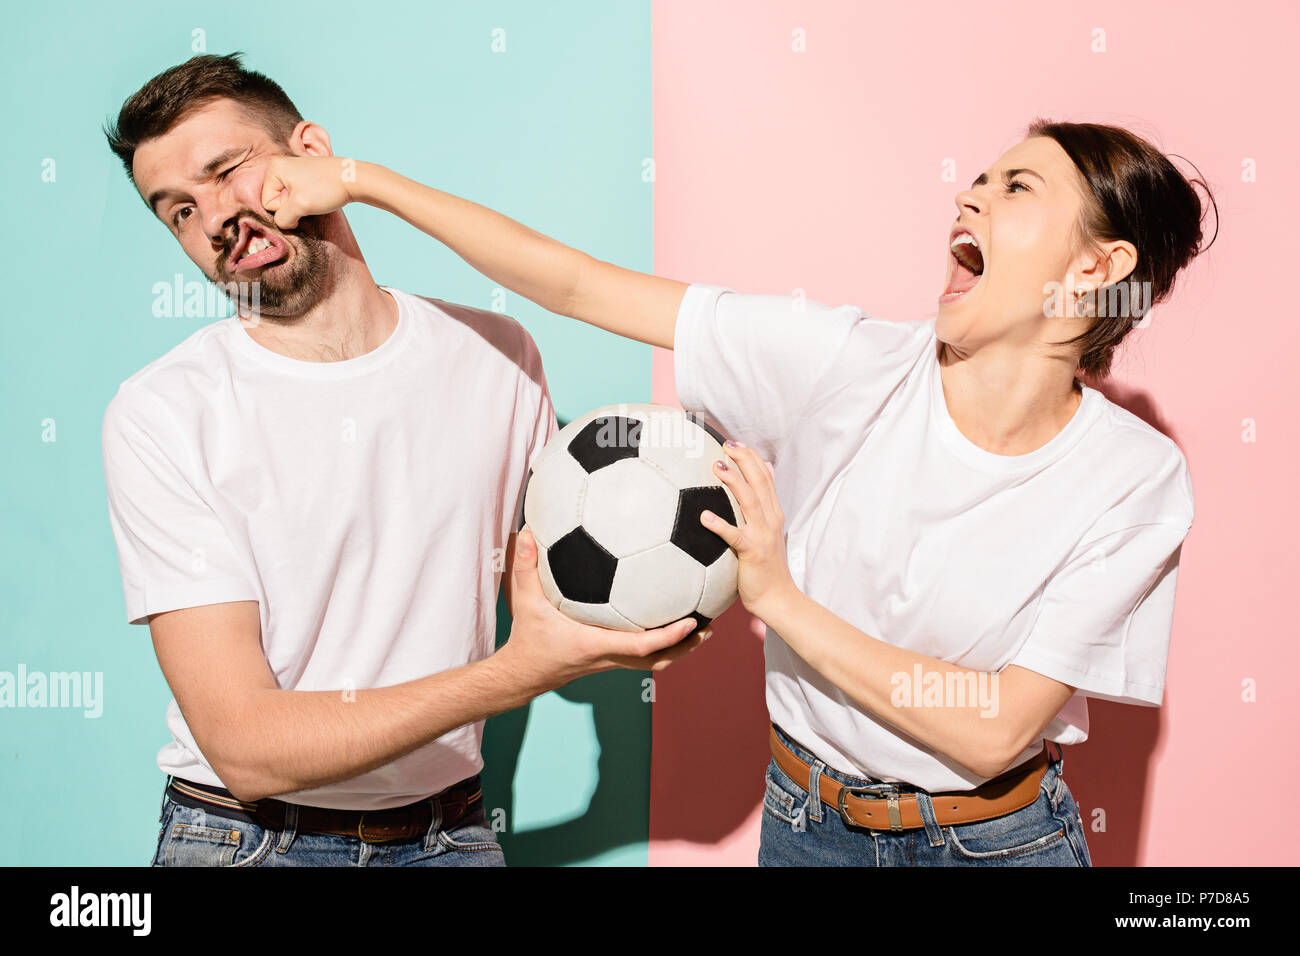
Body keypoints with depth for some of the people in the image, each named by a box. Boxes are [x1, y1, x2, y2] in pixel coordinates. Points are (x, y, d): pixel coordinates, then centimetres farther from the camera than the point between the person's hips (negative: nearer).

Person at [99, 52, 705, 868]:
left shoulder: (497, 356, -2)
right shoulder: (161, 415, -15)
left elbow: (553, 604, 7)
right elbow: (246, 747, -21)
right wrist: (514, 675, -29)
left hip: (450, 832, 3)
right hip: (242, 838, -2)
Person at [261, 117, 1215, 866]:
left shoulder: (1136, 478, -16)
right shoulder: (848, 363, -14)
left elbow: (995, 731, -20)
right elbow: (579, 287, -14)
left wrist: (783, 602, -23)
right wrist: (361, 180, -15)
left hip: (995, 843, -1)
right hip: (807, 821, 2)